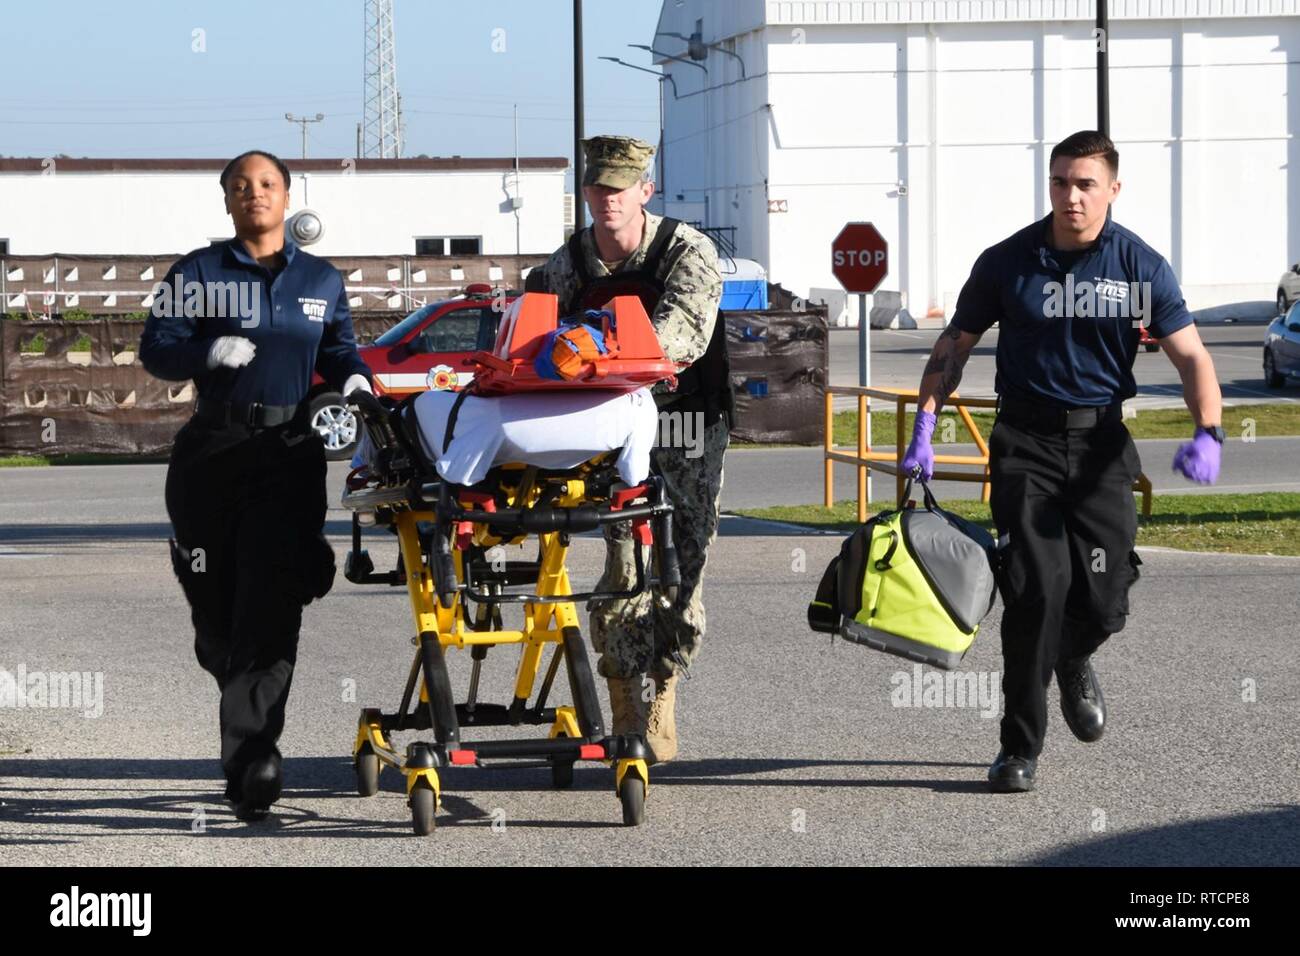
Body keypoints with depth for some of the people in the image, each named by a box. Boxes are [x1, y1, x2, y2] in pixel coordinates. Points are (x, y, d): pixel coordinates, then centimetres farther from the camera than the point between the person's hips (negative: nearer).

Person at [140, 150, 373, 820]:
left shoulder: (322, 281, 15)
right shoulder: (198, 274, 6)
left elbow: (339, 351, 24)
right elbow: (155, 349, 0)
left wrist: (355, 379, 3)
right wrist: (209, 352, -18)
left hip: (292, 456, 0)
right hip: (213, 453, 0)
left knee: (271, 606, -14)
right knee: (215, 606, 5)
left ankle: (249, 758, -21)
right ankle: (249, 708, 34)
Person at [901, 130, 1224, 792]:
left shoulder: (1140, 266, -1)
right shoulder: (1007, 263, -2)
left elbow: (1190, 356, -2)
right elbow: (953, 347, 7)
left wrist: (1207, 433, -20)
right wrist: (923, 428, -5)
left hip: (1102, 444, 1)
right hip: (1026, 444, -1)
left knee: (1103, 601, -3)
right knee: (1037, 589, -14)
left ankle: (1073, 662, 36)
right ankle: (1020, 748, -3)